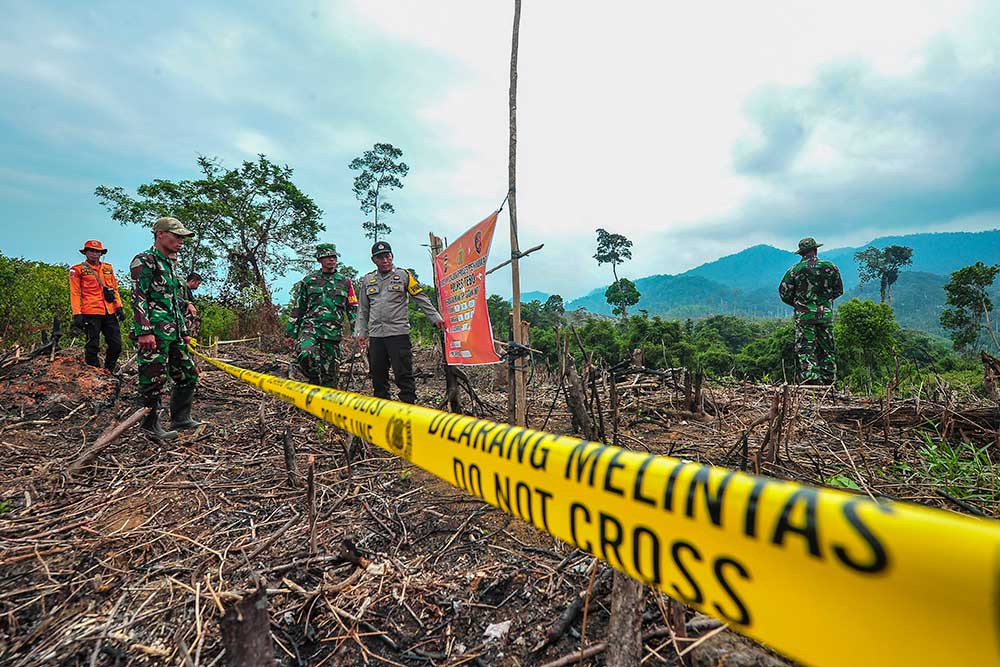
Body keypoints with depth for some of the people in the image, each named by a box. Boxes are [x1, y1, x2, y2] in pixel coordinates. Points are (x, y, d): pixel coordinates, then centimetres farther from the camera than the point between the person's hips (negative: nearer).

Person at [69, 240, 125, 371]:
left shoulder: (108, 268, 17)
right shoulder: (77, 270, 4)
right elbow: (75, 293, -1)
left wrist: (119, 307, 9)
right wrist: (77, 314, -9)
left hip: (110, 312, 5)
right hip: (91, 312, -4)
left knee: (116, 345, 4)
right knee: (93, 347, 0)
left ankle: (108, 372, 18)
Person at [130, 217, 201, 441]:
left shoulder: (171, 265, 22)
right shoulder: (144, 261, -5)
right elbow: (138, 298, -14)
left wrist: (184, 332, 24)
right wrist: (144, 331, -22)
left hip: (174, 333, 9)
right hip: (154, 333, -9)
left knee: (188, 376, 10)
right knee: (153, 380, -2)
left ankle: (180, 418, 21)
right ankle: (150, 426, 8)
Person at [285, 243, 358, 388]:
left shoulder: (345, 282, 11)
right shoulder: (308, 281, 9)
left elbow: (353, 308, 11)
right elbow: (296, 308, 11)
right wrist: (290, 333, 8)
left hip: (333, 331, 1)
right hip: (310, 325, -1)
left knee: (331, 373, 2)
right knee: (306, 354, -31)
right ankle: (314, 381, -5)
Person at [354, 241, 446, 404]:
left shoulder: (403, 275, 4)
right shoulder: (367, 280, 14)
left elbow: (422, 299, 4)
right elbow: (362, 310, 18)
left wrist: (436, 318, -1)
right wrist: (360, 332, 10)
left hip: (399, 333, -4)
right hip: (375, 335, 4)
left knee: (403, 375, -6)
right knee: (377, 376, 11)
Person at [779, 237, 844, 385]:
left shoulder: (794, 270, -4)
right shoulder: (830, 267, 3)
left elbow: (784, 293, -1)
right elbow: (839, 290, 10)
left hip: (804, 315, -2)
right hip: (826, 314, 3)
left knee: (805, 350, -2)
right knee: (826, 350, 11)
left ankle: (810, 381, -9)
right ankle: (829, 382, 15)